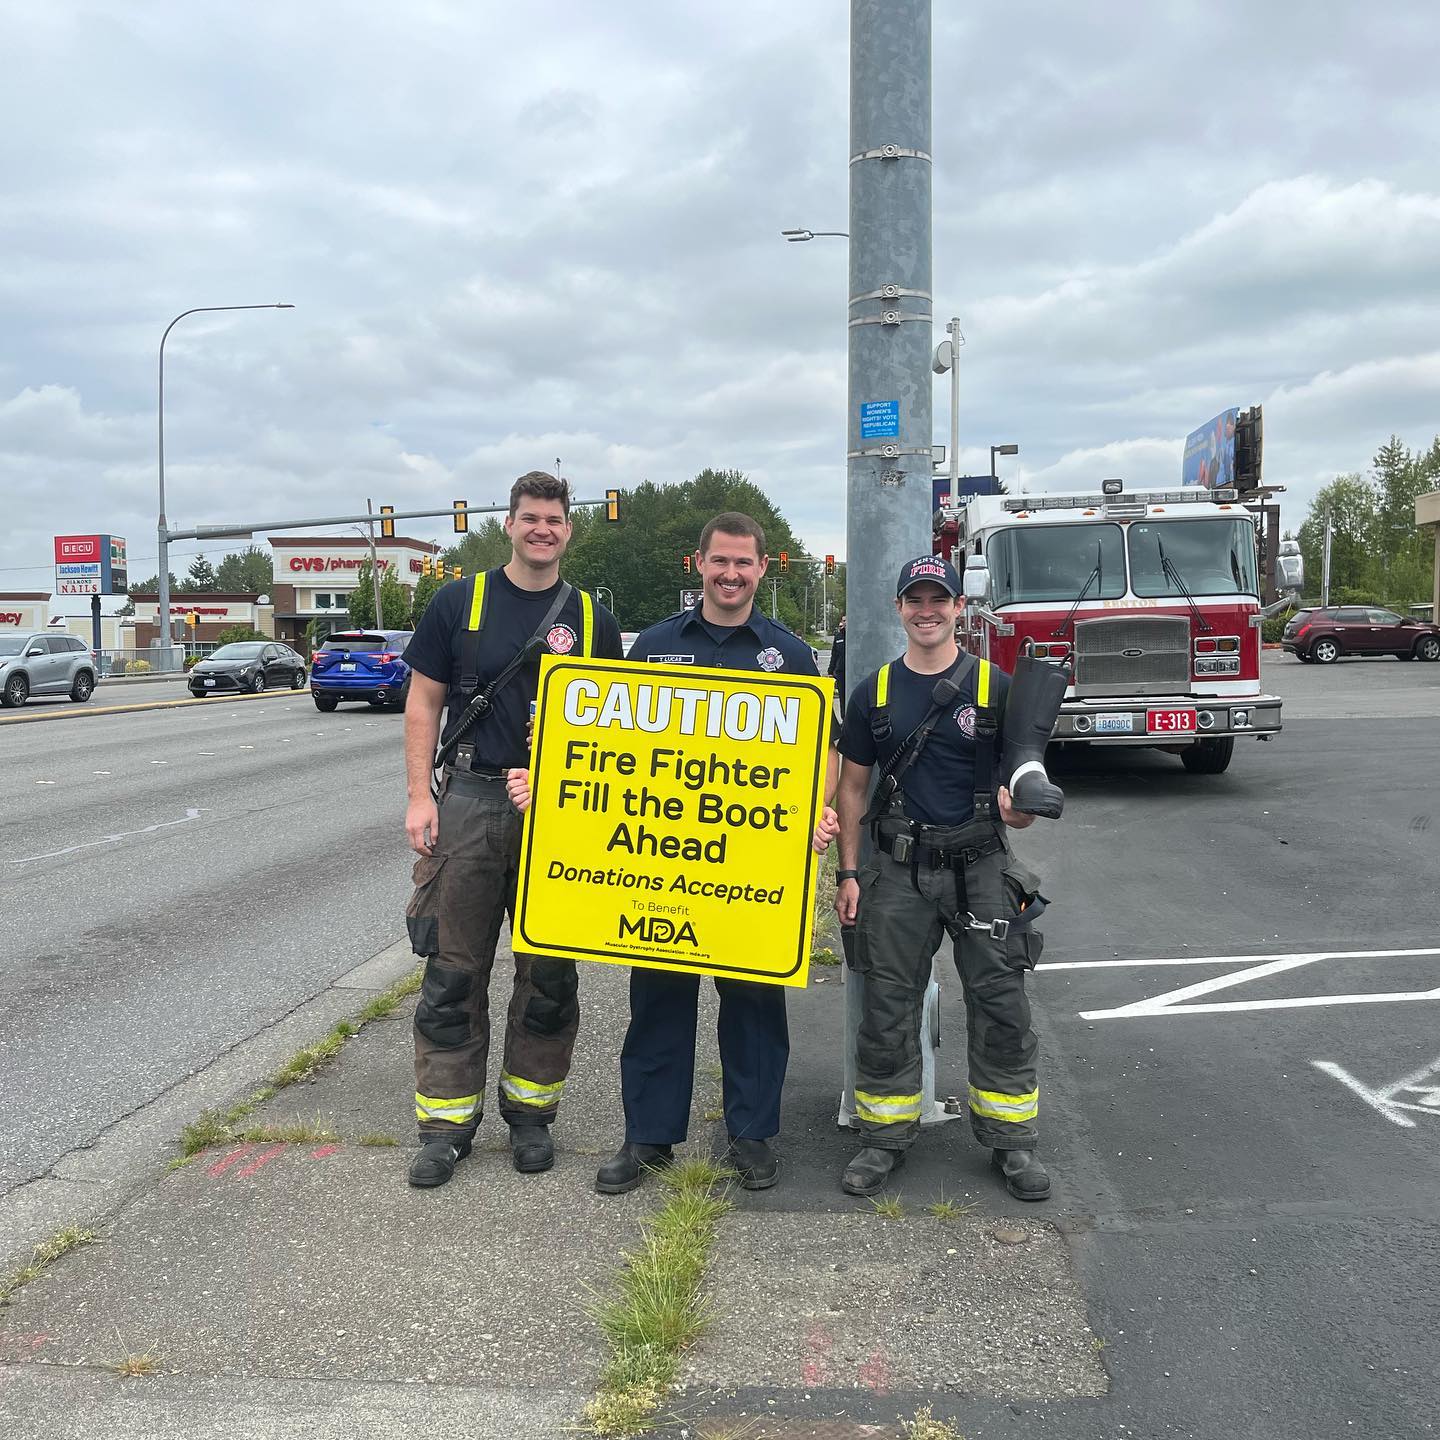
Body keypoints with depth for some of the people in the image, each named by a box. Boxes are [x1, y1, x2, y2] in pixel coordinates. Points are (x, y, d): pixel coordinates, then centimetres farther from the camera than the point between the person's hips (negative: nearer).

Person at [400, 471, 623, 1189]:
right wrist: (420, 797, -5)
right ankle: (447, 1123, 14)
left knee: (549, 974, 8)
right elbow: (423, 704, 4)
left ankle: (529, 1113, 24)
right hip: (468, 802, -1)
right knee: (454, 970, 3)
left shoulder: (591, 619, 7)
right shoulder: (460, 602, 3)